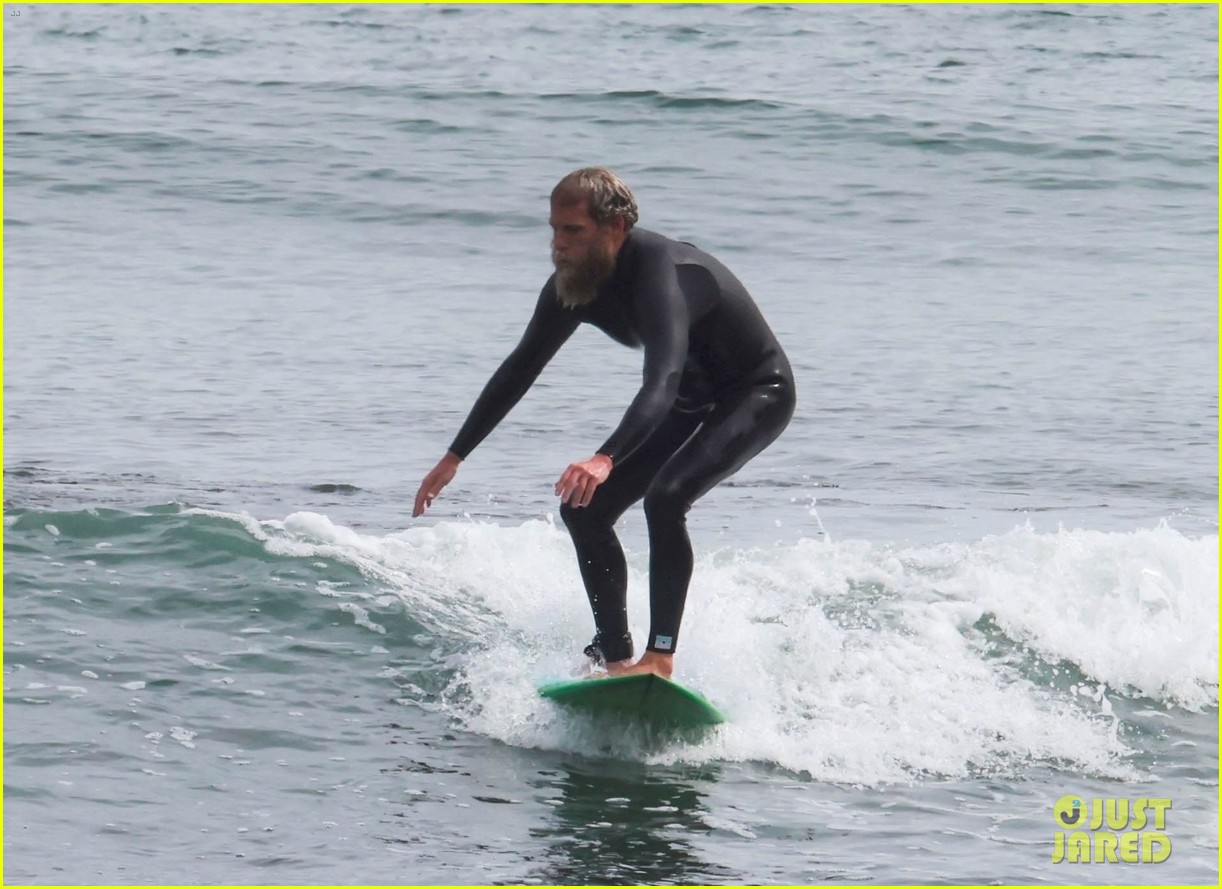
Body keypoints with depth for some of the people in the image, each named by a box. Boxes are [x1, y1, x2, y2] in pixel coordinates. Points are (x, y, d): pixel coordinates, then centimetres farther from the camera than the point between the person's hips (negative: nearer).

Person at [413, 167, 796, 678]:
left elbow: (662, 385, -50)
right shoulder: (573, 283, -10)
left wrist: (606, 459, -65)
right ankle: (615, 659, 6)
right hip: (691, 401, 9)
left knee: (664, 498, -32)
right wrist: (454, 457, 4)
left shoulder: (660, 275, -36)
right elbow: (520, 369, 3)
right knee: (584, 508, -1)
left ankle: (661, 656, -29)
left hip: (757, 393, -9)